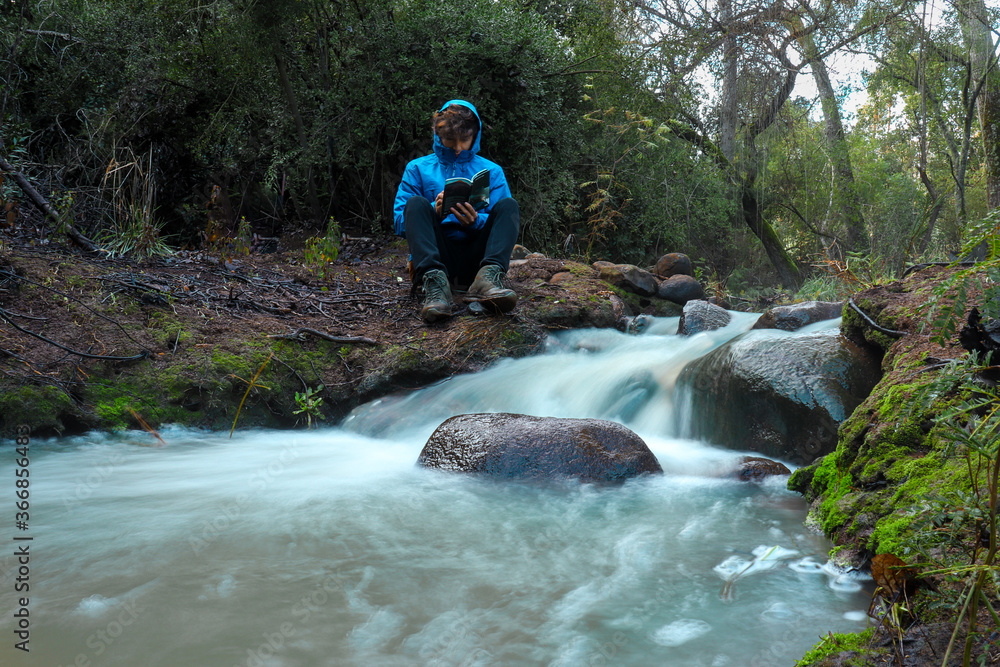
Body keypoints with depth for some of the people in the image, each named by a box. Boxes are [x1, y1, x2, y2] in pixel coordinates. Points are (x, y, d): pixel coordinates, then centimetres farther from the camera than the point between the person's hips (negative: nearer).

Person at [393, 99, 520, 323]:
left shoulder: (492, 171, 15)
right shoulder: (418, 169, 13)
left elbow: (506, 221, 5)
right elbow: (400, 222, 4)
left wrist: (477, 222, -18)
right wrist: (433, 213, -17)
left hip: (475, 258, 1)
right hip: (435, 256, -1)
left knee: (508, 205, -17)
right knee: (415, 203, -22)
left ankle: (489, 277, -45)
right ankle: (434, 282, -48)